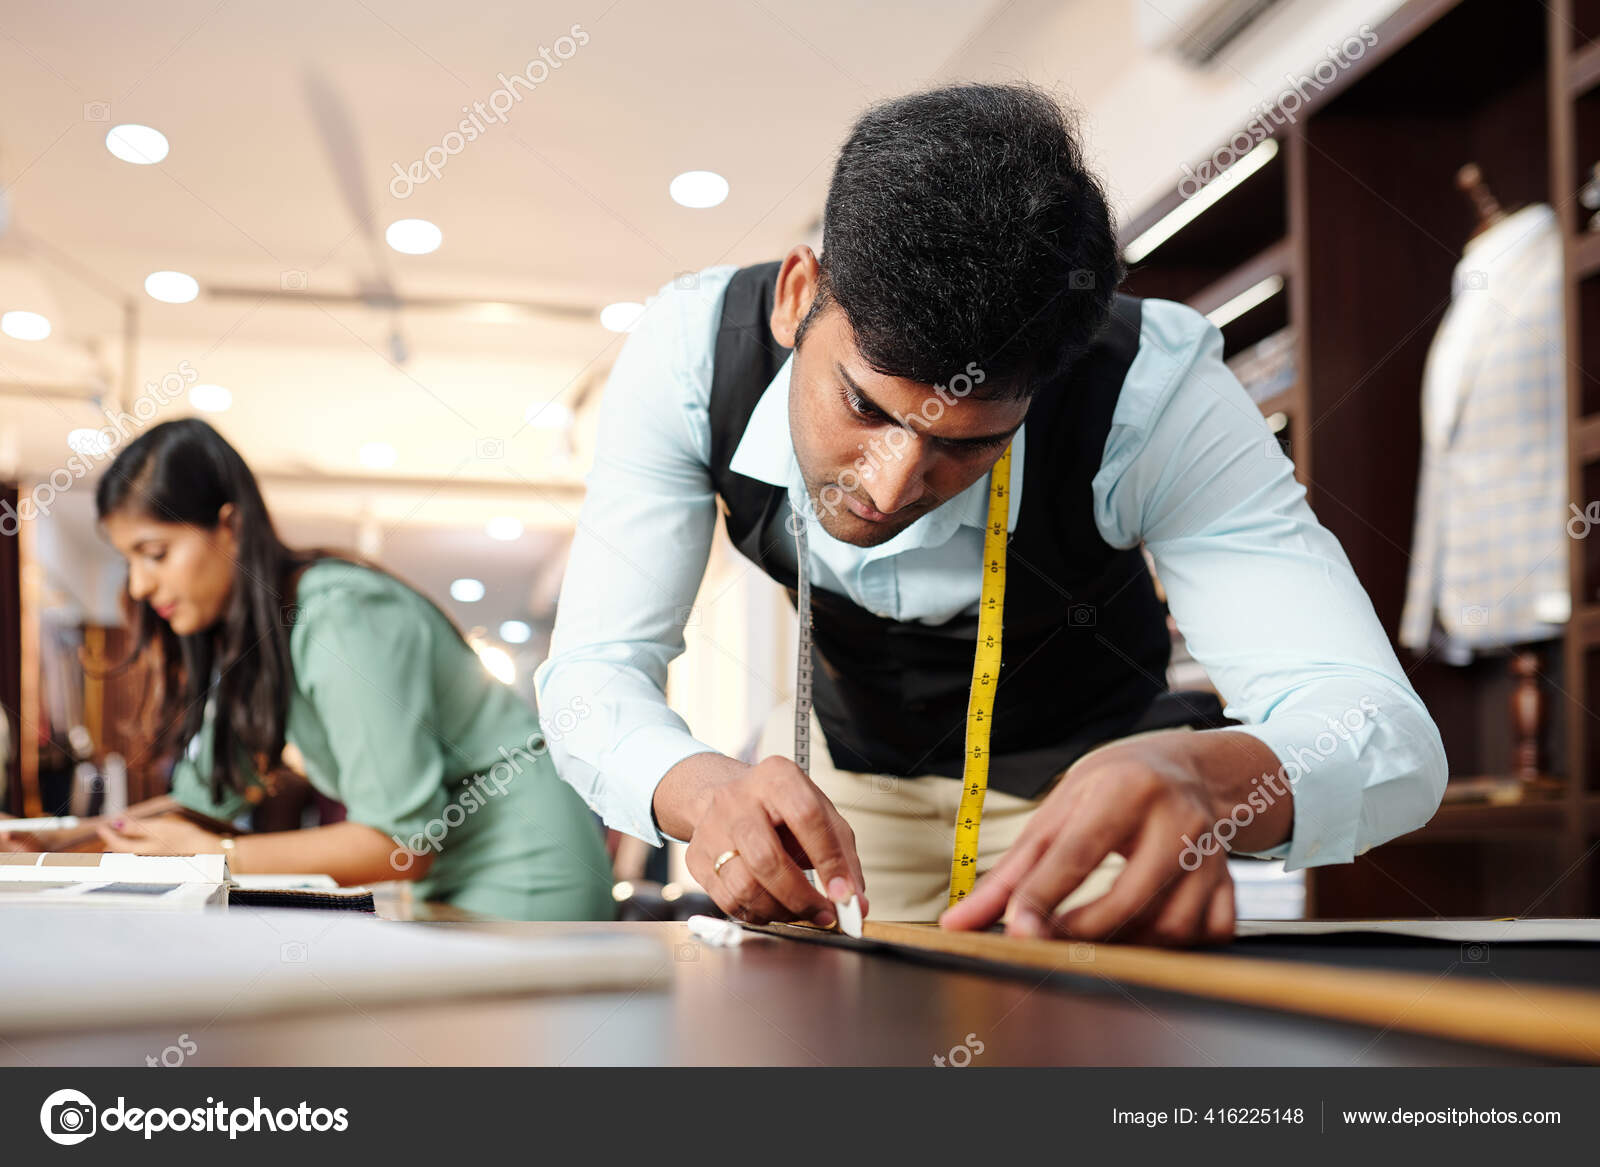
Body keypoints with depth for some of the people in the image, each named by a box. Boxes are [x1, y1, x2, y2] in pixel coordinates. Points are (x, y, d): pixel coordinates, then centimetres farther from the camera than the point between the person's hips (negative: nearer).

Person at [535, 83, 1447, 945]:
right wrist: (702, 789, -49)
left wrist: (1198, 781, -63)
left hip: (1080, 766, -1)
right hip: (837, 756, 2)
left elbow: (1389, 735, -40)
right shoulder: (693, 348, -28)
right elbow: (594, 668, -26)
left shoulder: (1156, 391, -35)